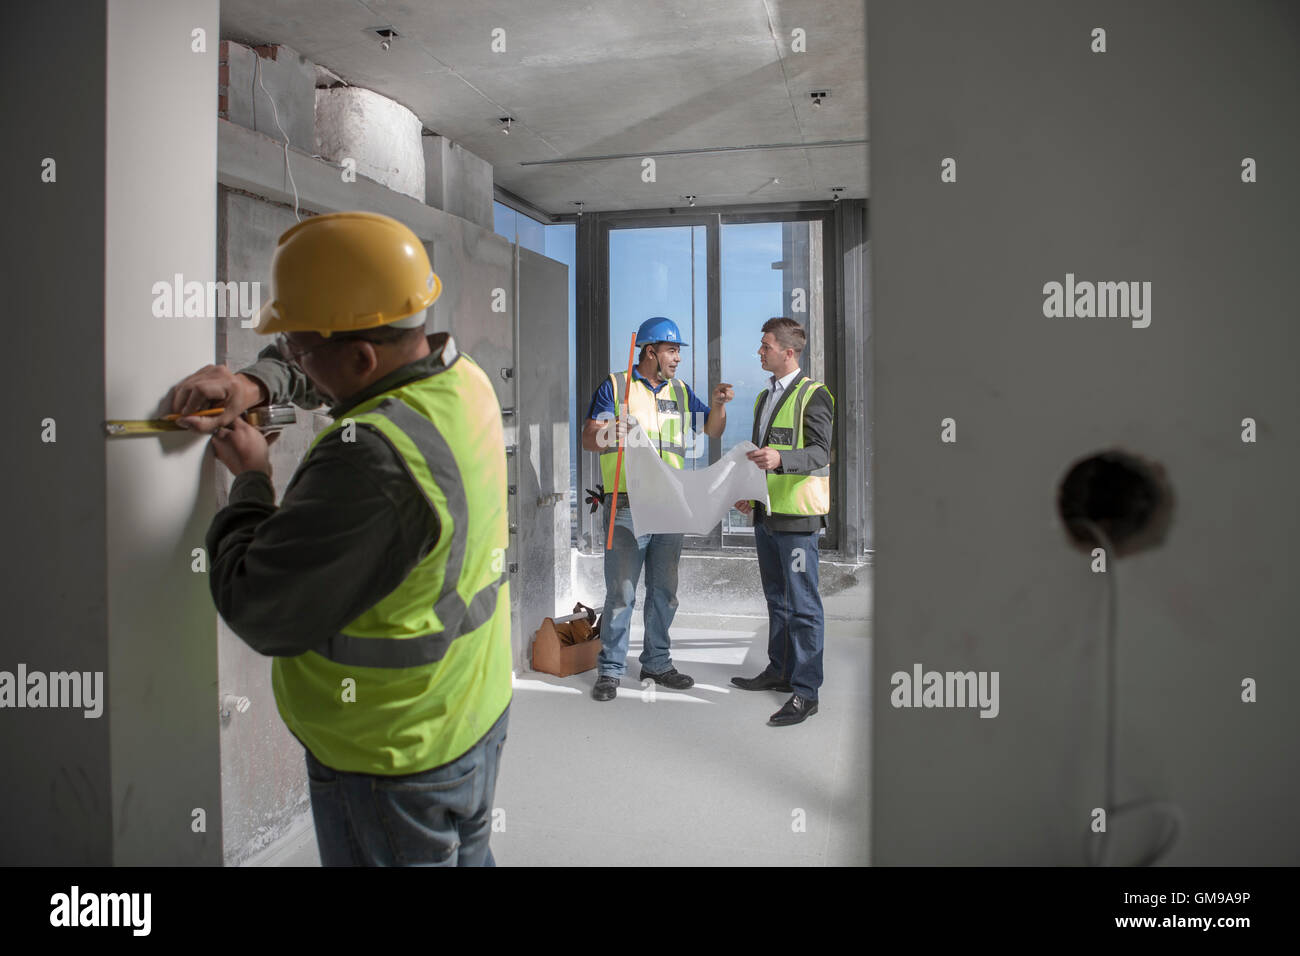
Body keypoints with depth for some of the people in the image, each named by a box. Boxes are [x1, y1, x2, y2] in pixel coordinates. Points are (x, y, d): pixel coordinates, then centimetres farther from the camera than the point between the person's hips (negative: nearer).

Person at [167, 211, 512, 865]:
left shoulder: (370, 461, -34)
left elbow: (258, 613, -25)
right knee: (465, 854, 26)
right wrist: (257, 382, -2)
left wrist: (251, 479, -11)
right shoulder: (462, 377, -5)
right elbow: (335, 363, 15)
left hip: (391, 763, -8)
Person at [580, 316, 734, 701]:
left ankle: (657, 662, 24)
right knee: (621, 592, -3)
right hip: (627, 506, -5)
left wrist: (717, 402, -4)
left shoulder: (680, 391, 16)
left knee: (664, 591, 12)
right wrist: (609, 434, -25)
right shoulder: (615, 385, 1)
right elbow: (589, 438, -3)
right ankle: (610, 669, 8)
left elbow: (713, 429, 15)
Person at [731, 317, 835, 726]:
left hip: (797, 513, -9)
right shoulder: (765, 397, 17)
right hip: (766, 511, 9)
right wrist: (749, 494, 15)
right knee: (777, 599, 17)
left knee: (802, 604, -5)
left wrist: (780, 459, -35)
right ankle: (779, 670, 29)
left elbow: (820, 453, -18)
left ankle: (805, 691, 1)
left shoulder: (813, 395, -8)